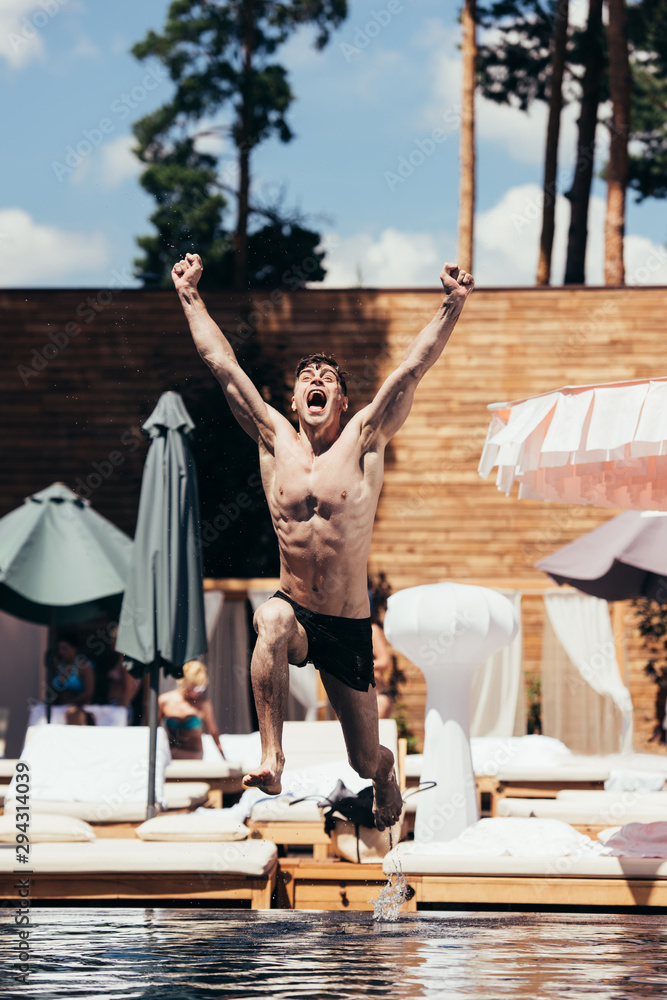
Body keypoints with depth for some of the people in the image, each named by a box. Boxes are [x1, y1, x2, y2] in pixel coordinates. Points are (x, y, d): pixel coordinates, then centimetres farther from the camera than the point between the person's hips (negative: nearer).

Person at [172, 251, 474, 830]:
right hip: (294, 612, 0)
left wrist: (453, 305, -18)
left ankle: (386, 771, 48)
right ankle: (271, 757, -37)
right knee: (272, 621, -39)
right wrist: (190, 297, 4)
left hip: (349, 629, 0)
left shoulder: (363, 441, -2)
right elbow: (222, 364, 3)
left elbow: (413, 369, -11)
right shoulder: (275, 440, 1)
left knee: (366, 760, 8)